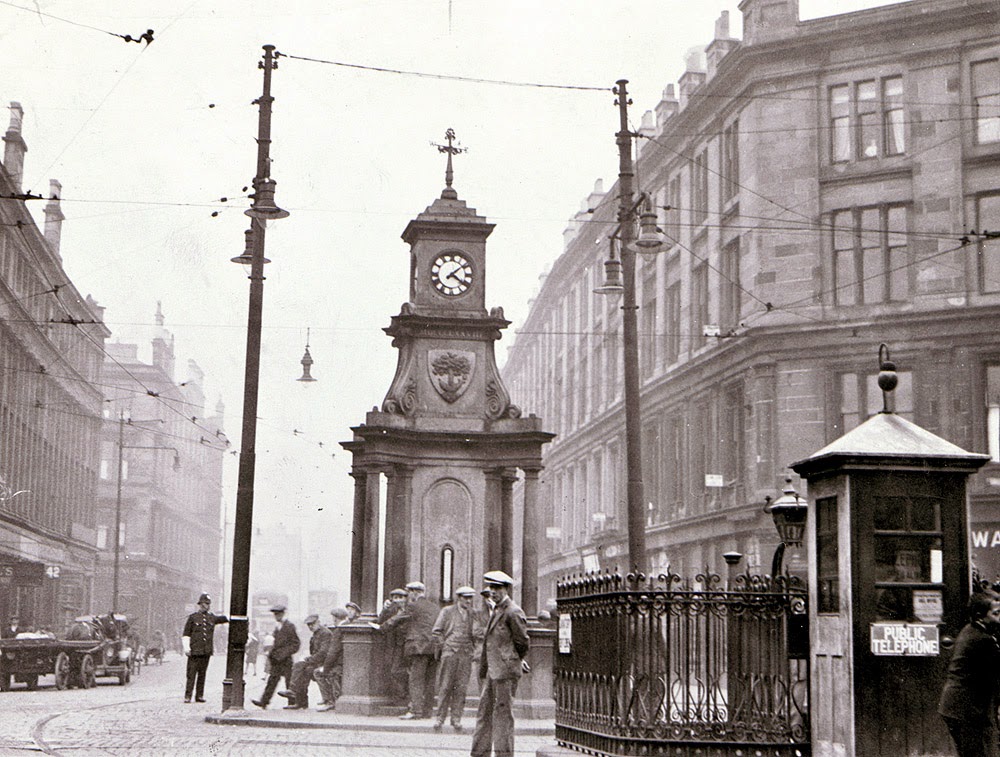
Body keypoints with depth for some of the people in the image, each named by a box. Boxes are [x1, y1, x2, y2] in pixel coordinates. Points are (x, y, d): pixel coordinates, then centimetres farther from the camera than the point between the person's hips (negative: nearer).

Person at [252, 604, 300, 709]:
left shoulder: (290, 626, -9)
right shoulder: (277, 626, 15)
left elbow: (295, 645, -11)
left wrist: (283, 654, -18)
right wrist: (271, 653, 10)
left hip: (285, 660, -7)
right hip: (276, 661, 7)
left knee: (289, 680, -2)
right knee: (272, 680, 3)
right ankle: (264, 701, 0)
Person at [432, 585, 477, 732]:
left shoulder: (473, 614, 13)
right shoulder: (447, 611, 5)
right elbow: (436, 632, 4)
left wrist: (473, 647, 11)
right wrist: (444, 647, -2)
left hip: (466, 655, 2)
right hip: (449, 654, -2)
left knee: (461, 687, -1)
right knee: (445, 687, -3)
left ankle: (456, 718, 5)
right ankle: (440, 717, 3)